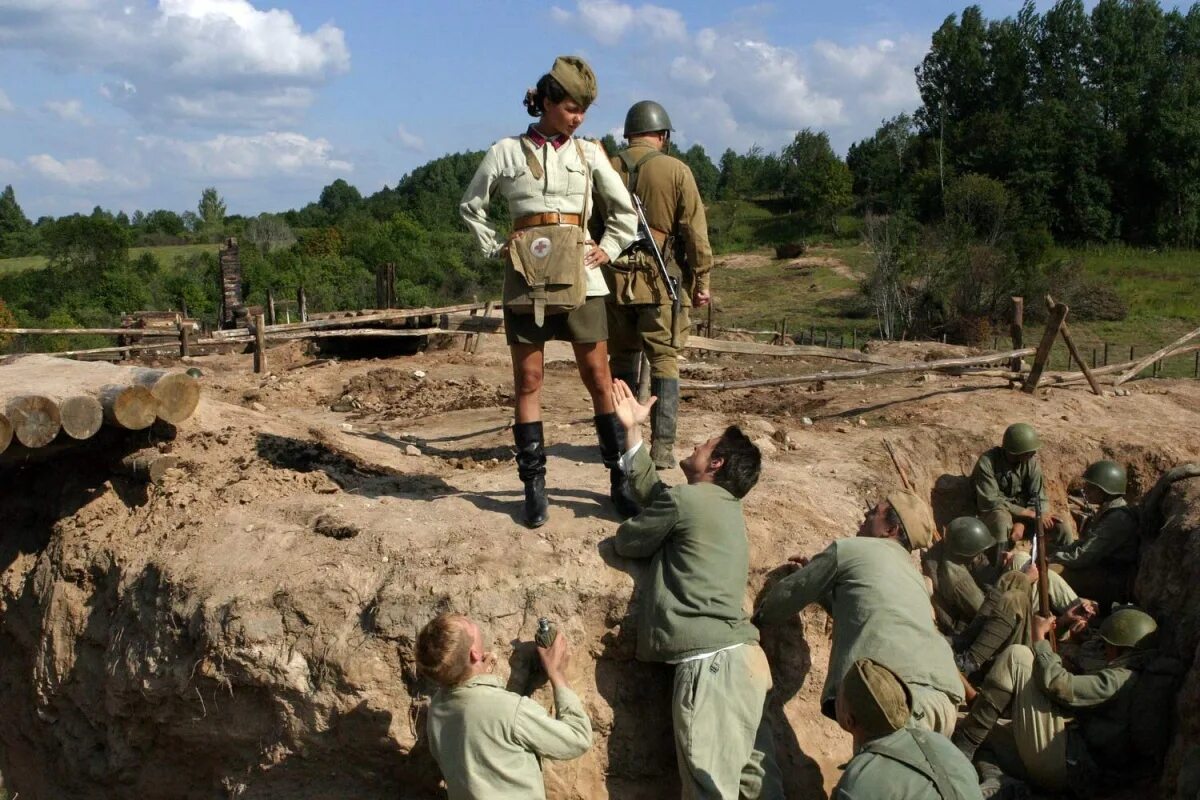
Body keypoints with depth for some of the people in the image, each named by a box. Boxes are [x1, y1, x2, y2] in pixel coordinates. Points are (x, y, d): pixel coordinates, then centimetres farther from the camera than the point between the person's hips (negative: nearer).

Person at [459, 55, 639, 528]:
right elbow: (471, 206, 13)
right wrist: (494, 248, 3)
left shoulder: (588, 153, 7)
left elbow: (624, 209, 15)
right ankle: (534, 485, 9)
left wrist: (609, 248, 4)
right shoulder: (506, 152, 3)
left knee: (598, 378, 1)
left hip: (579, 276, 1)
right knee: (528, 380, 2)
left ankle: (620, 479, 10)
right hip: (526, 276, -1)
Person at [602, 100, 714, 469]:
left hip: (615, 279, 3)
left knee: (622, 360, 13)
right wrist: (702, 279, 3)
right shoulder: (676, 171, -4)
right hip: (662, 280, -3)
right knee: (664, 362, 2)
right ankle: (662, 447, -2)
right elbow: (695, 232, -5)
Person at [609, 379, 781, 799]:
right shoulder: (726, 507, 22)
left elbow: (626, 542, 7)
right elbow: (651, 492, 31)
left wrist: (635, 525, 26)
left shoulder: (684, 500, -4)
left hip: (710, 662, -9)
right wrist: (633, 430, 32)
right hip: (742, 657, 9)